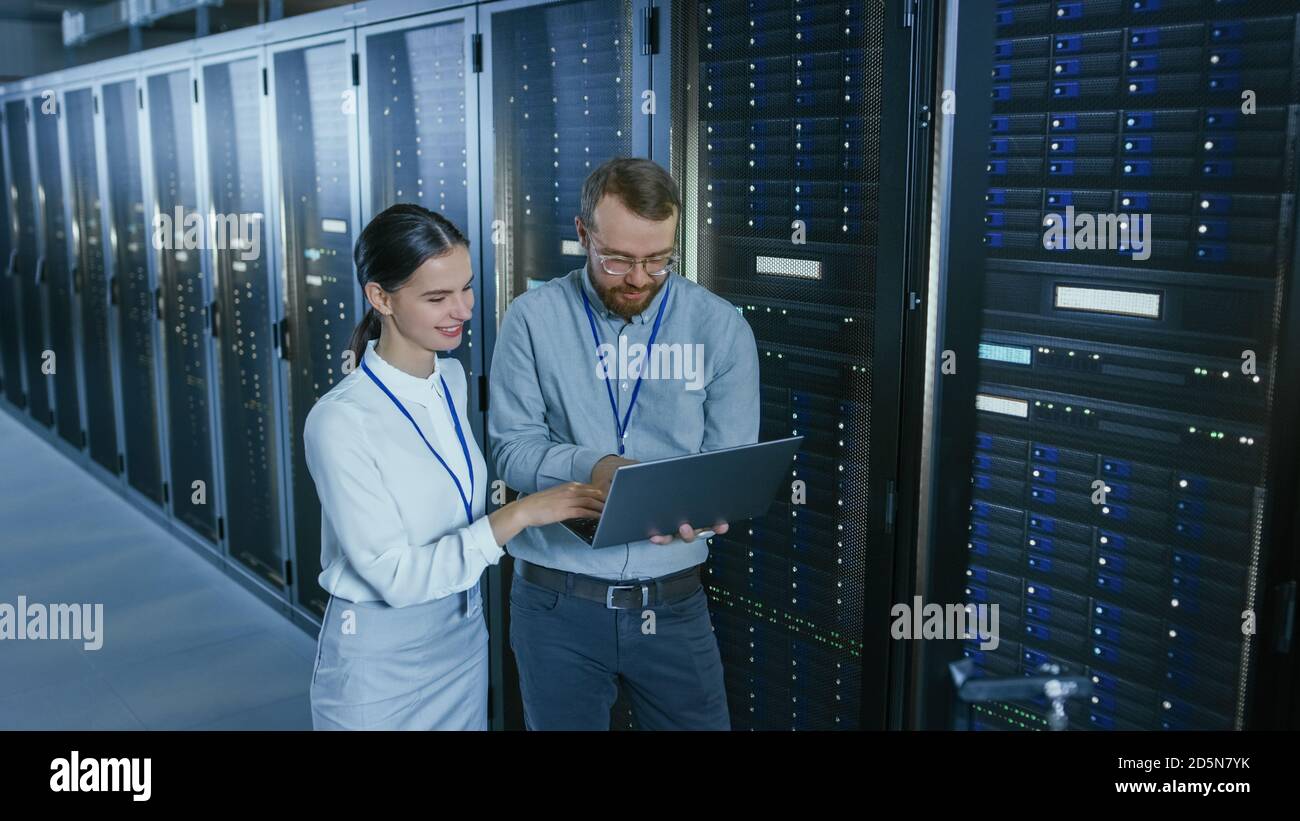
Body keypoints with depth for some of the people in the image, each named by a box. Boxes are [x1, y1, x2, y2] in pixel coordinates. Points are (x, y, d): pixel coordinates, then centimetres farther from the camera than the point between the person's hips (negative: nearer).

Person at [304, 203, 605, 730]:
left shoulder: (453, 379, 0)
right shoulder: (340, 421, -22)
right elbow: (395, 575, -23)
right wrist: (519, 514, -27)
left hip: (466, 636, 6)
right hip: (381, 659, -6)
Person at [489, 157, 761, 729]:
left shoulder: (721, 327, -3)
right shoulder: (534, 318, -5)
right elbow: (511, 448, -7)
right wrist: (593, 467, -26)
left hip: (673, 602, 1)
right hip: (556, 600, 0)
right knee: (562, 721, 16)